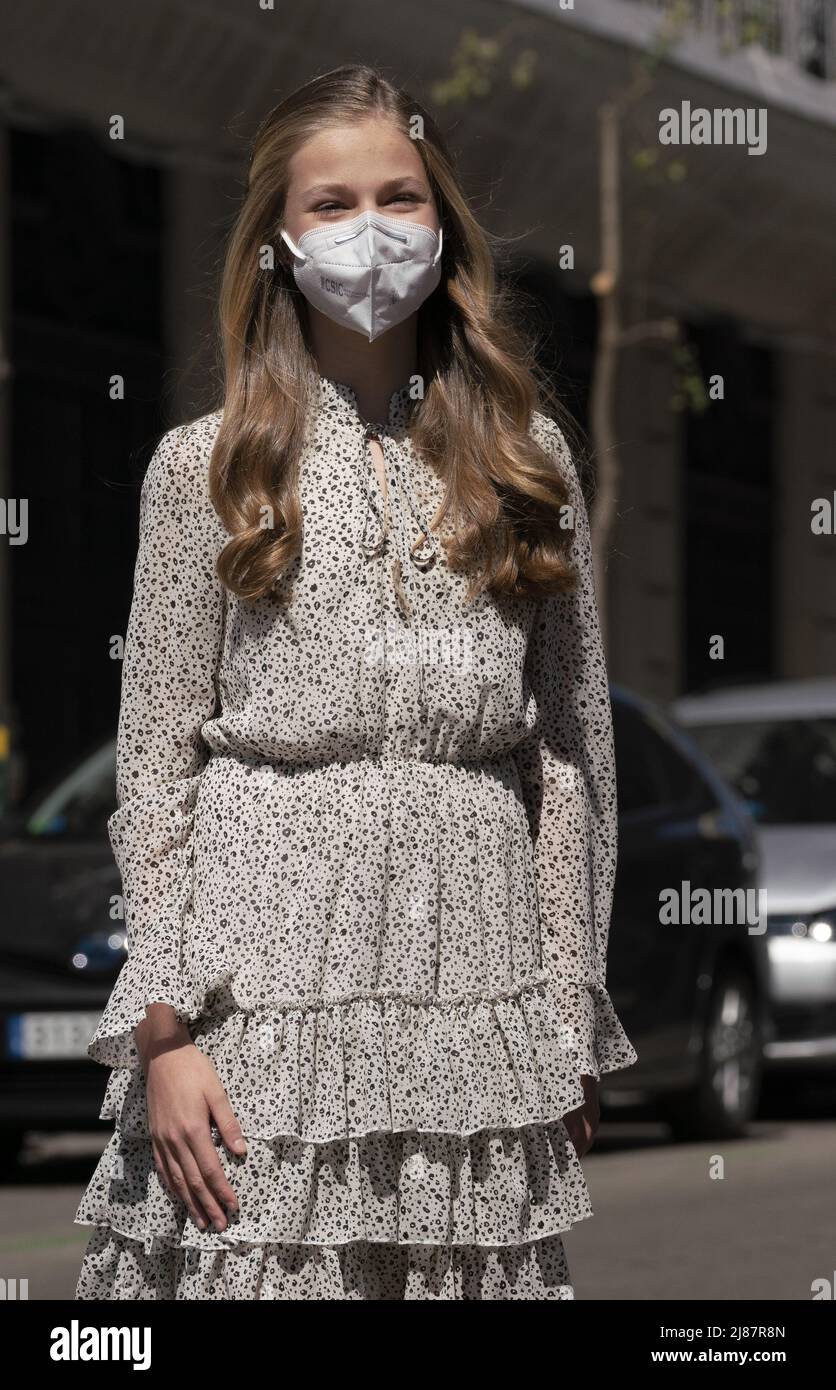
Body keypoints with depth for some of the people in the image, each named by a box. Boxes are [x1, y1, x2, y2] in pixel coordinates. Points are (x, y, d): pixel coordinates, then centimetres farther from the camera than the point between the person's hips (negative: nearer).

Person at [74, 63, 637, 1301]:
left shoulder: (524, 456, 9)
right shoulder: (209, 466, 4)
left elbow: (571, 747, 10)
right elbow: (156, 761, 2)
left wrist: (573, 1019, 6)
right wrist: (164, 1028, -5)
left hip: (474, 971, 2)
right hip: (270, 967, -2)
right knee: (259, 1268, -5)